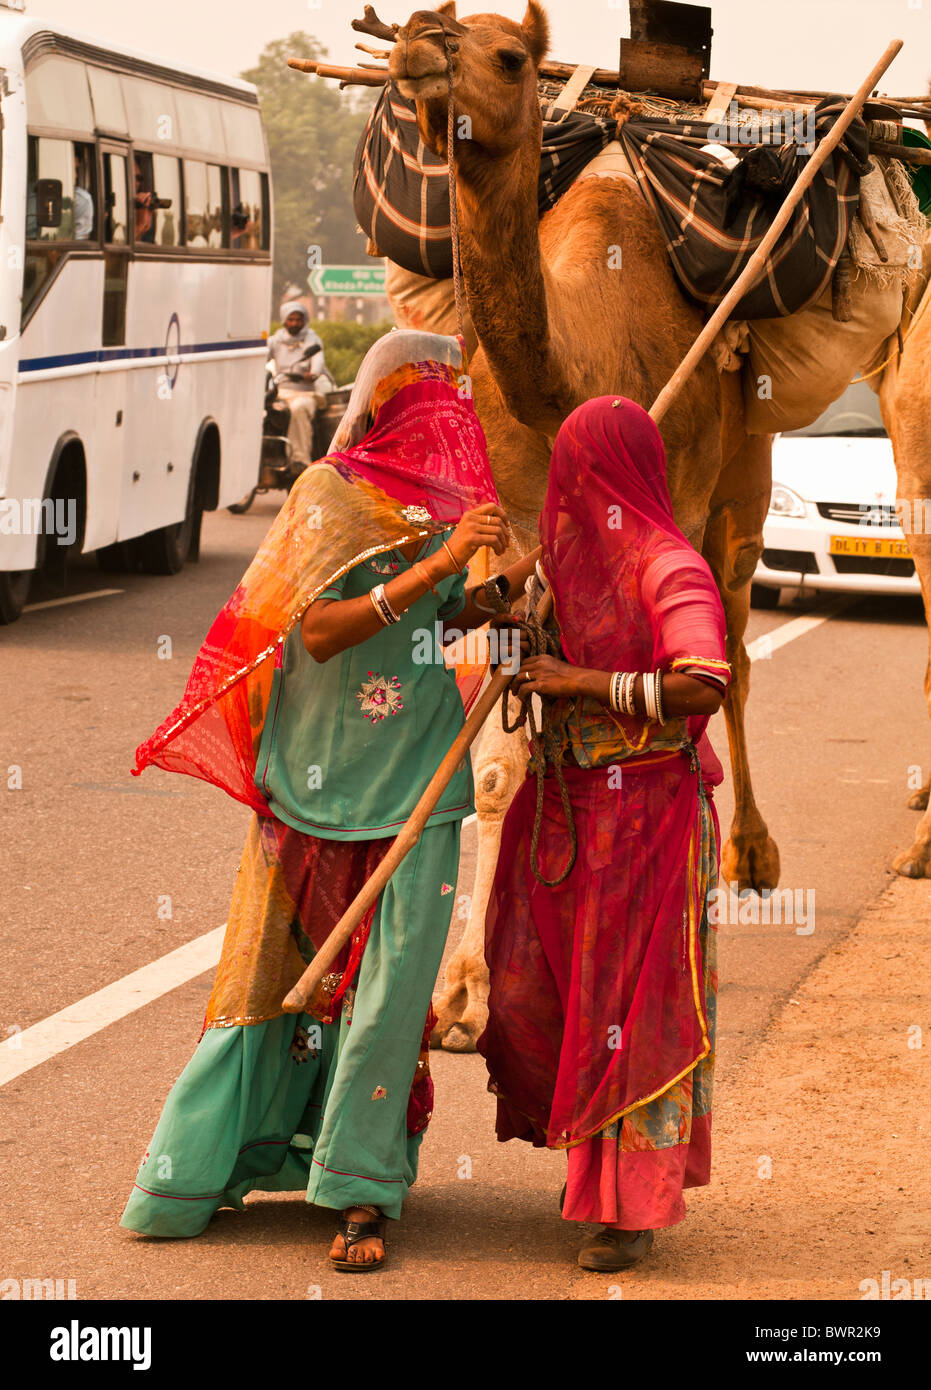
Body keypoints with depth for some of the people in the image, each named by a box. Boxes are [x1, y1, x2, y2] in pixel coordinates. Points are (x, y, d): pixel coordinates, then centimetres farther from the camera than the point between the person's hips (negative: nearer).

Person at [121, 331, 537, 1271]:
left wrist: (508, 583, 1)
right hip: (321, 767, -4)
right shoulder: (329, 492, -9)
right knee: (276, 972, 4)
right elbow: (317, 632, -20)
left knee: (393, 978, -4)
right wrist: (434, 566, -28)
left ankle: (361, 1195, 2)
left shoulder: (438, 500, 8)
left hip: (415, 779, 4)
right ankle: (191, 1173, 19)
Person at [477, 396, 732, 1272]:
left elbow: (701, 686, -30)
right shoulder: (579, 558, 10)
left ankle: (634, 1206, 8)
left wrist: (579, 682, -22)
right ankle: (596, 1156, 30)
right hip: (567, 806, 8)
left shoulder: (670, 569, -15)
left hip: (644, 815, -8)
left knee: (633, 1003, -2)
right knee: (532, 985, 11)